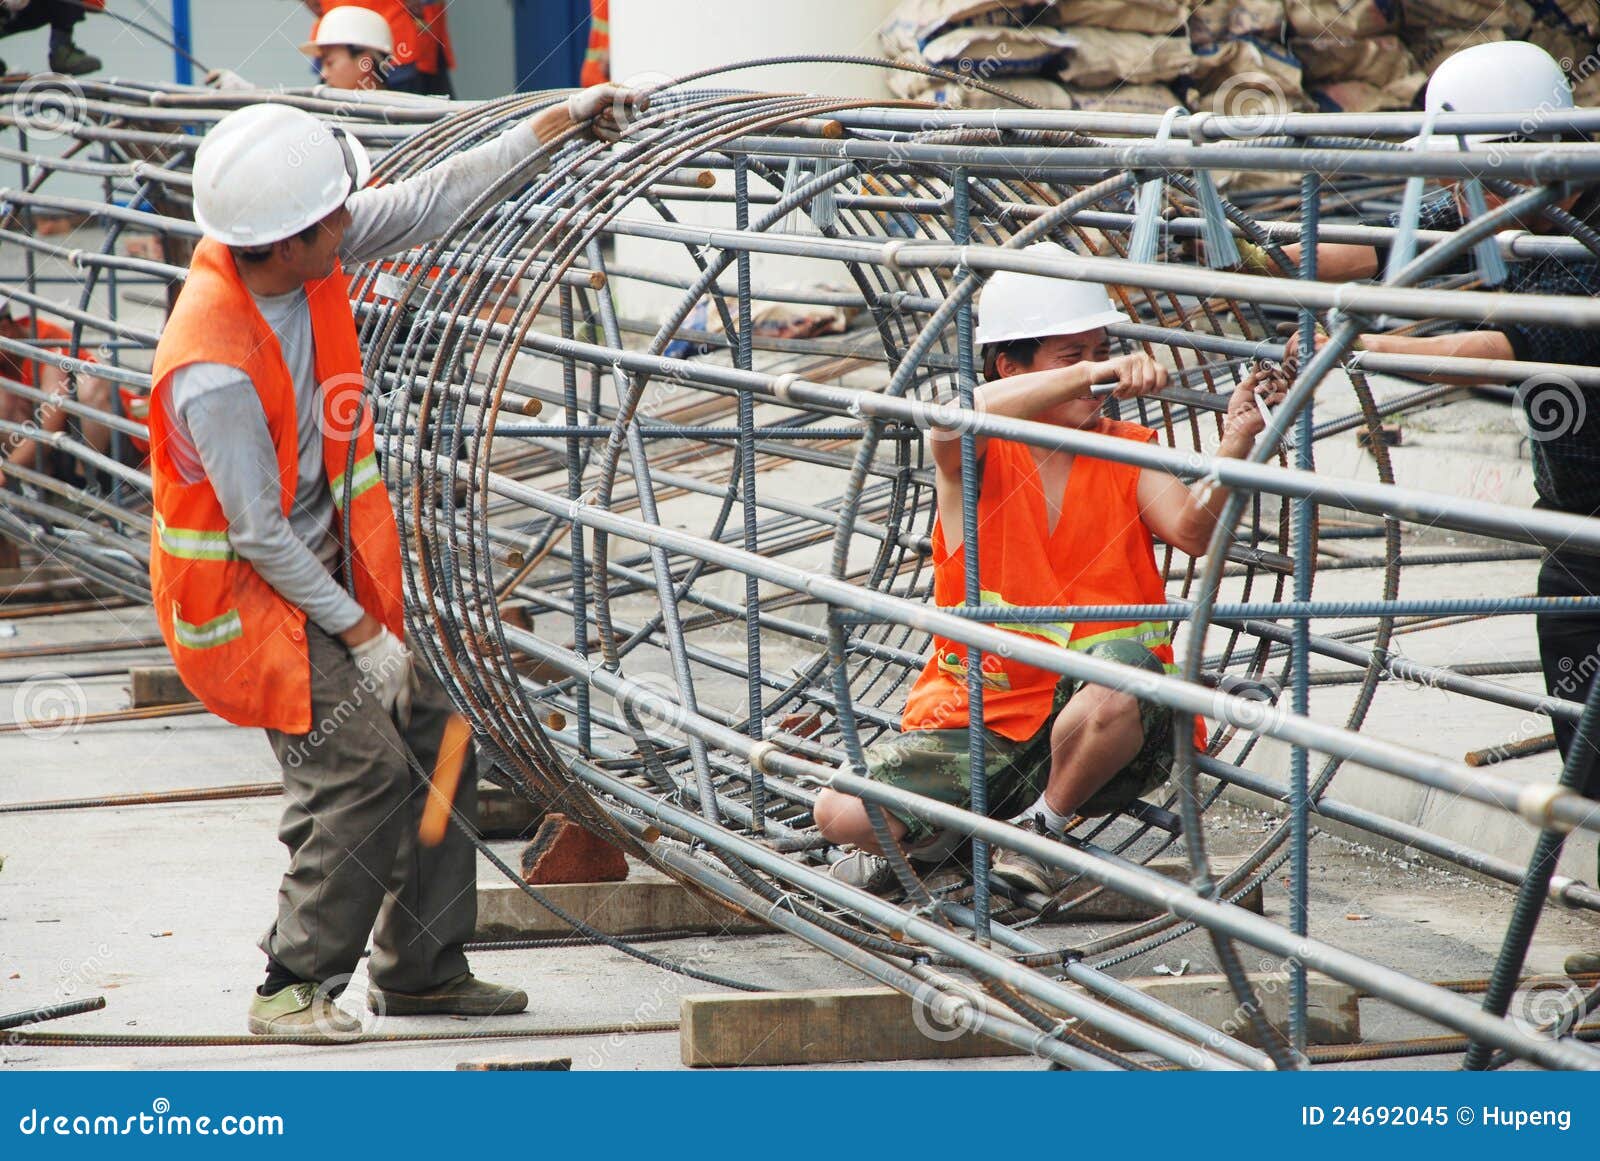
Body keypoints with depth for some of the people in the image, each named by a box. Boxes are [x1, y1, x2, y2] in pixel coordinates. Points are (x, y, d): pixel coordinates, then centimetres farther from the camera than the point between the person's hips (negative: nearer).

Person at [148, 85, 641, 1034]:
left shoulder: (312, 252, -10)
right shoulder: (214, 371, -32)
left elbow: (429, 205, 4)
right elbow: (258, 534, -24)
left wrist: (558, 124, 3)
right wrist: (362, 635, -18)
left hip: (330, 565, 9)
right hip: (247, 591, -9)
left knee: (436, 738, 9)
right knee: (363, 766, -16)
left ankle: (422, 968, 22)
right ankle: (293, 989, -2)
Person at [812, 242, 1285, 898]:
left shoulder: (1127, 451, 5)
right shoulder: (976, 457, -3)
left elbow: (1191, 530, -13)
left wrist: (1233, 449, -32)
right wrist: (1092, 374, -39)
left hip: (1097, 724, 1)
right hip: (983, 718, -1)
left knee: (1118, 689, -37)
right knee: (842, 814, -21)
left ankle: (1044, 823, -5)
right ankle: (939, 828, 16)